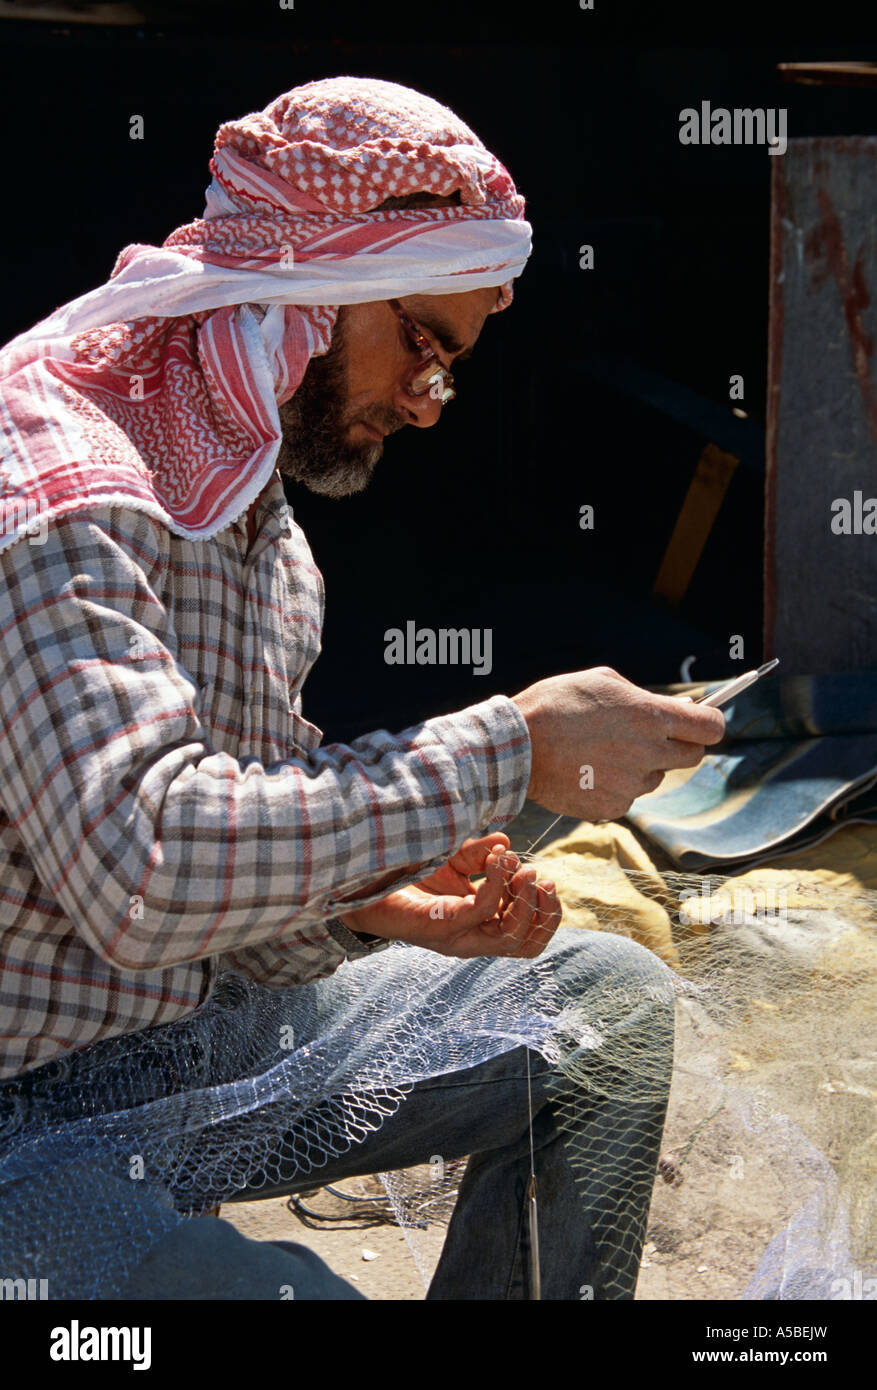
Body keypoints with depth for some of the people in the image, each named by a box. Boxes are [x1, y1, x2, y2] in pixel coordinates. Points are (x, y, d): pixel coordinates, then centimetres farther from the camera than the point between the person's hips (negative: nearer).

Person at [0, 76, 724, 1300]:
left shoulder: (261, 505, 9)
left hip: (201, 1020, 9)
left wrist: (377, 900, -5)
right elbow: (146, 869, -36)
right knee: (288, 1289, -34)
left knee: (606, 998, 7)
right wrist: (512, 751, -29)